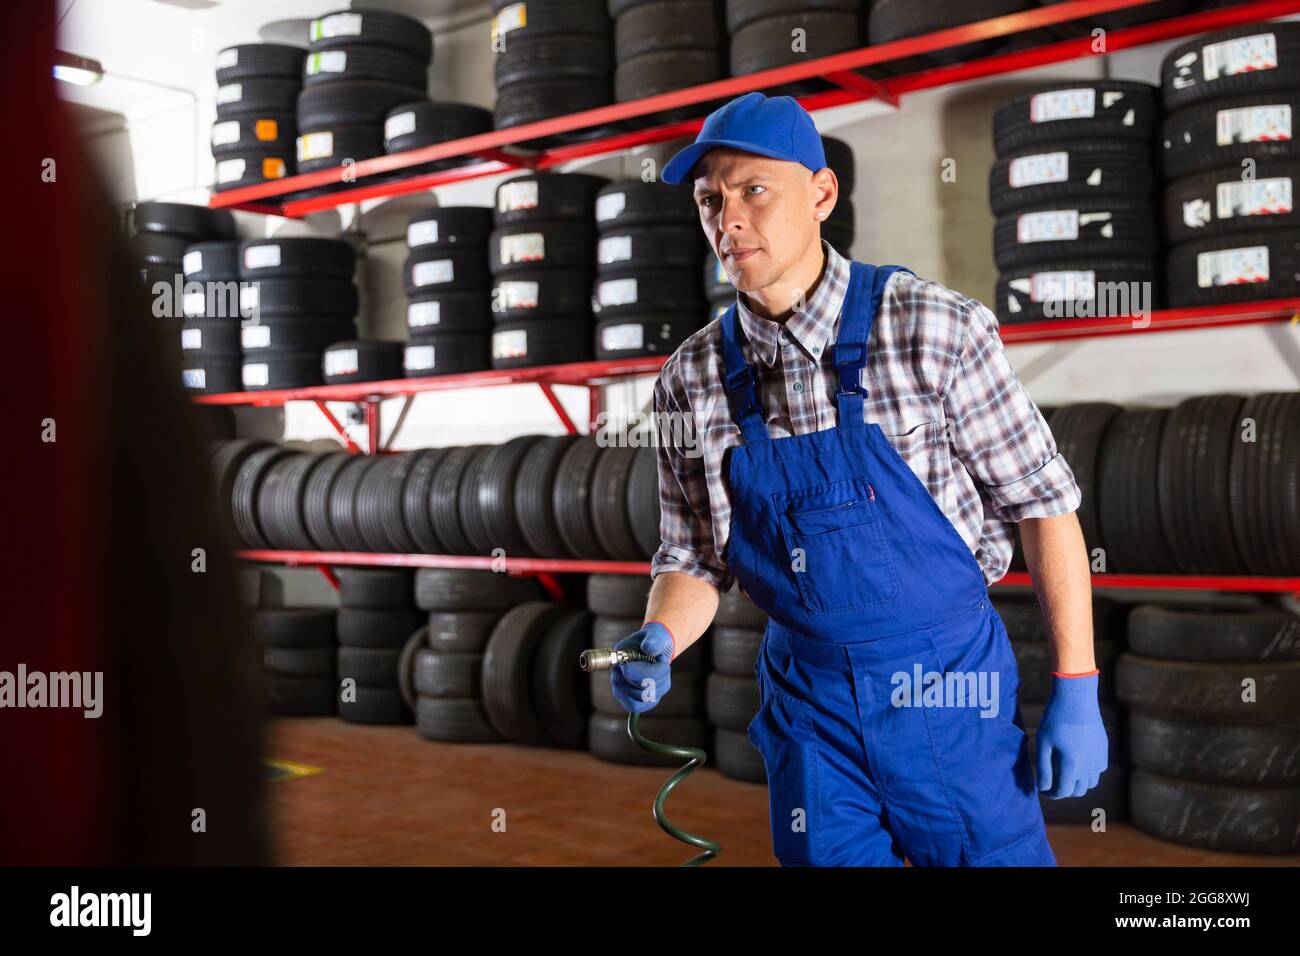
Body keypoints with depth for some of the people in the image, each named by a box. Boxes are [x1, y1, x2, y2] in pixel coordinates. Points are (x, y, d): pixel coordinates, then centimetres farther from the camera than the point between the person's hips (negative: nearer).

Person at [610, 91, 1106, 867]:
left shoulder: (934, 328, -12)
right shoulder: (690, 380, -2)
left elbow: (1042, 501, -7)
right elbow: (695, 560, 8)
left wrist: (1077, 690, -9)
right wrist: (657, 640, -13)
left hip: (949, 685, -2)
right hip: (808, 697, 3)